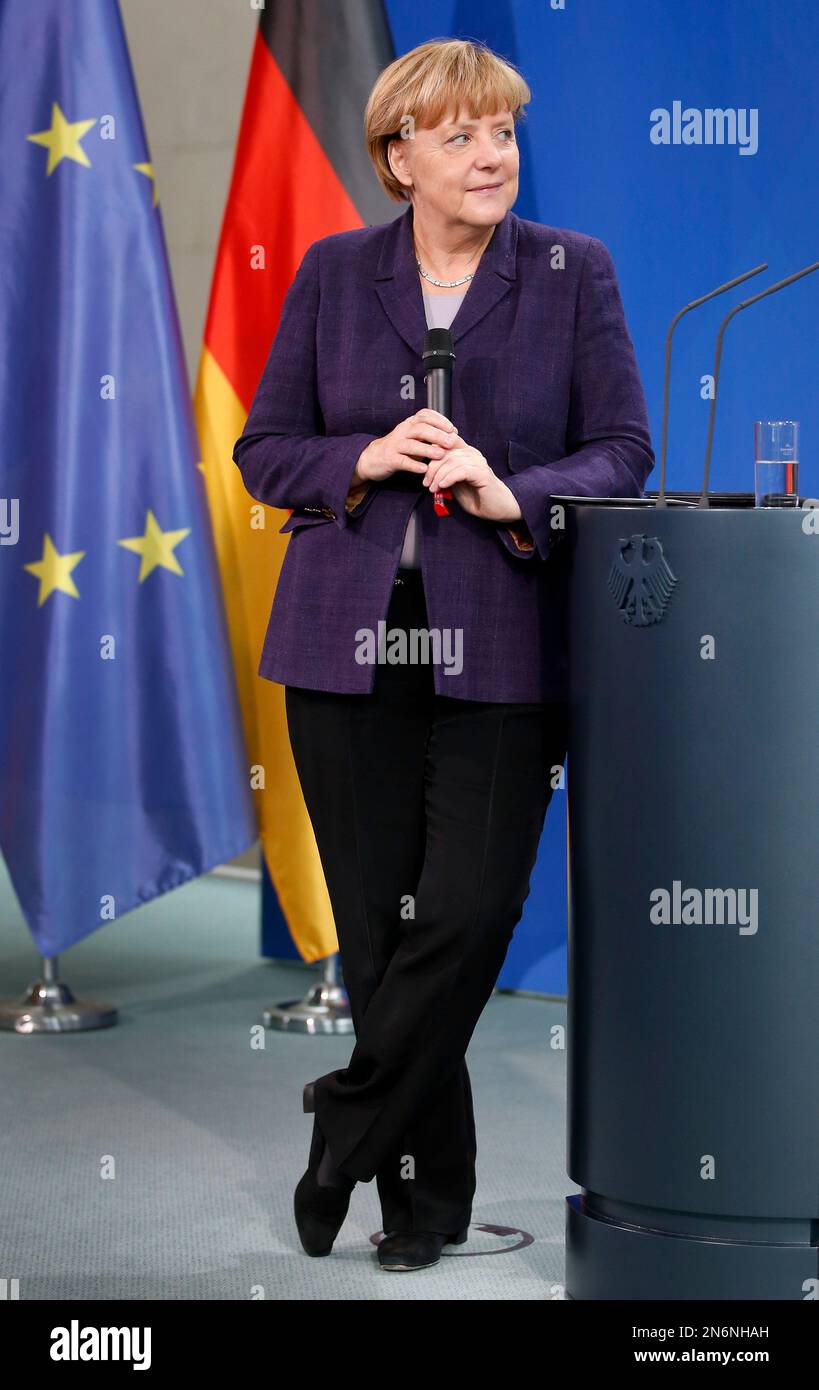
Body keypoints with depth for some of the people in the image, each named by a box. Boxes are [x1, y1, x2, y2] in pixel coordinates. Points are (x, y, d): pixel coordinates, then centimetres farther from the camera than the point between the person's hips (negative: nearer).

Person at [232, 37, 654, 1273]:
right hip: (351, 638, 1)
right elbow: (265, 450, 9)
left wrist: (516, 496, -16)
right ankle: (426, 1193, 18)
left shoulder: (575, 272, 5)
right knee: (377, 921, 3)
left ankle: (348, 1130, 11)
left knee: (469, 911, -9)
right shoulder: (333, 274, 8)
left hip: (499, 646, -1)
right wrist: (364, 462, -11)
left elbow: (622, 450, 2)